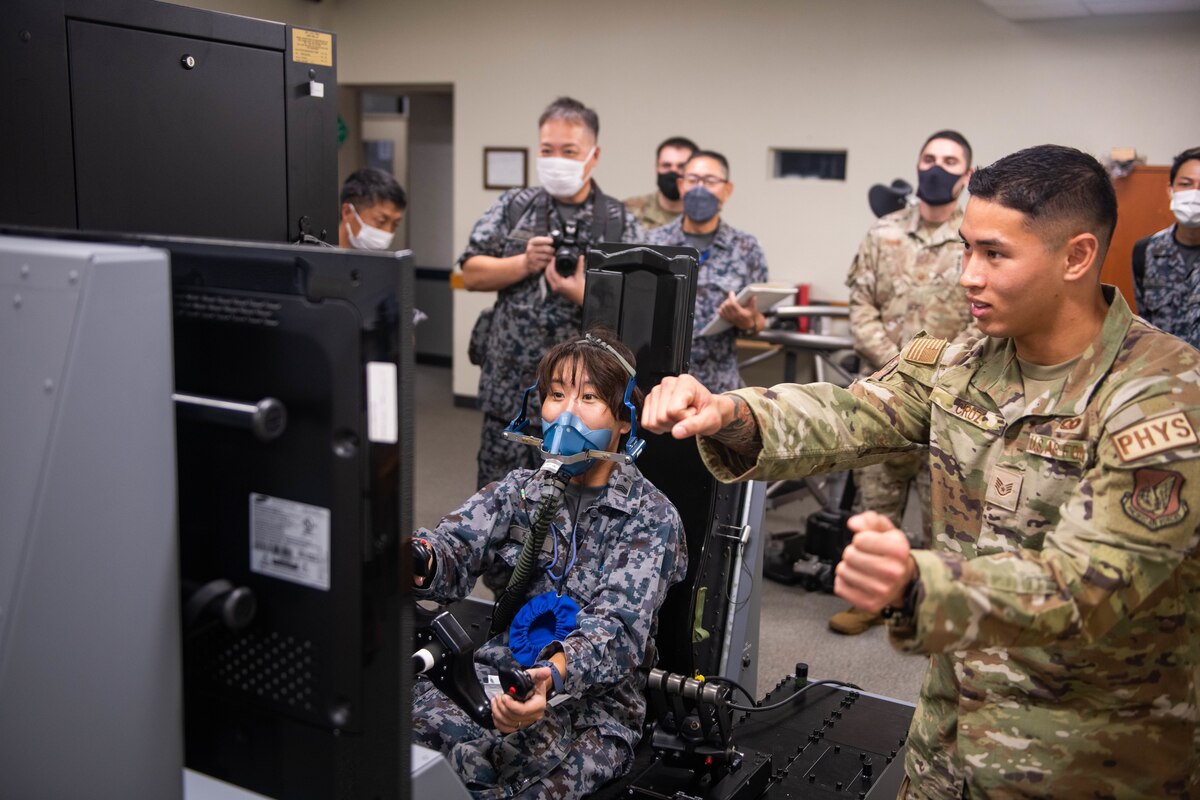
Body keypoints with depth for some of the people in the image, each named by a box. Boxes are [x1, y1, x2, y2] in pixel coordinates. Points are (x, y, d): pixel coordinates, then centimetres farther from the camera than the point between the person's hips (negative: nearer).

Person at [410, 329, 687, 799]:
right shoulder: (518, 490, 11)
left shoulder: (652, 518, -2)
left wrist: (553, 676, -37)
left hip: (594, 703, -2)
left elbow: (617, 627, -16)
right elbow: (457, 550, -6)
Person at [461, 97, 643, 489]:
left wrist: (582, 294, -22)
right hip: (509, 388, 2)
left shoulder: (621, 224, 0)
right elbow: (472, 274, 3)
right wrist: (525, 263, -13)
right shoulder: (513, 207, 6)